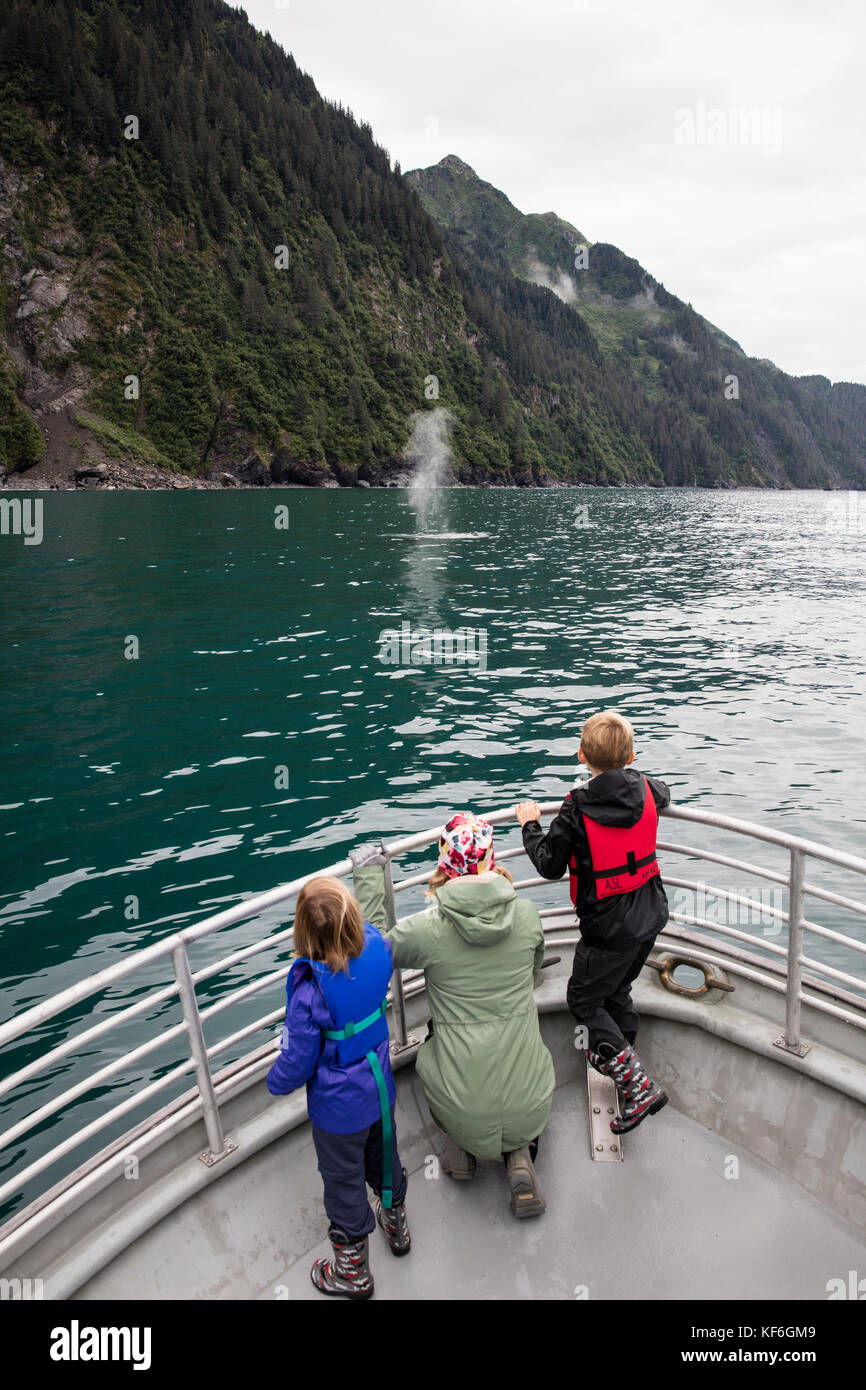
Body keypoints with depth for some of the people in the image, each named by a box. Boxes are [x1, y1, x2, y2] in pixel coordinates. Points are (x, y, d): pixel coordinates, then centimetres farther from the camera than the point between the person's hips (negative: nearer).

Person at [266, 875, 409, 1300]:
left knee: (344, 1182, 20)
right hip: (380, 1089, 6)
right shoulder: (377, 948, -23)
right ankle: (396, 1223, 59)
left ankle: (353, 1272, 45)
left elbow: (297, 1061, -23)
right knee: (383, 1158, 31)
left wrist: (276, 1082, -2)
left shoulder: (311, 991, -37)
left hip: (339, 1108, -5)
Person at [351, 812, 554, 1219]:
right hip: (530, 1103, 1)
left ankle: (459, 1144, 19)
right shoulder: (526, 913, -7)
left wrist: (368, 875, 5)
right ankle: (519, 1155, 14)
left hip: (467, 1105, 0)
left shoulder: (428, 929, -16)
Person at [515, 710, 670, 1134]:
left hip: (609, 928, -6)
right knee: (616, 992, 24)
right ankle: (622, 1064, 39)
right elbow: (664, 795, 20)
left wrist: (530, 825, 2)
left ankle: (639, 1086, 2)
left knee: (584, 1000, 9)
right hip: (650, 916, 7)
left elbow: (550, 865, -13)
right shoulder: (646, 790, -7)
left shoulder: (576, 810, -22)